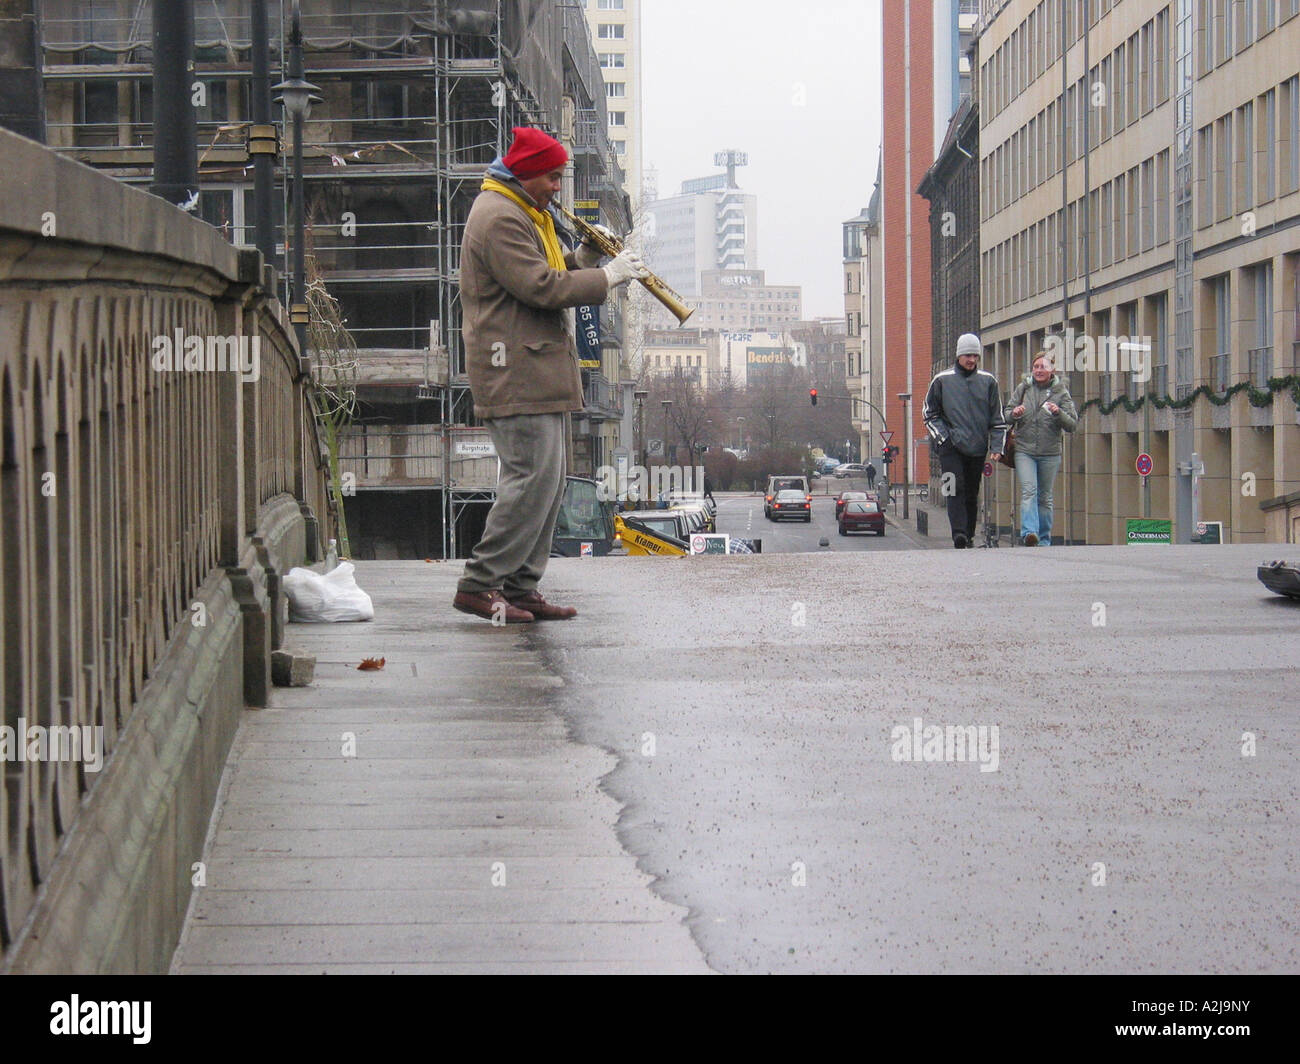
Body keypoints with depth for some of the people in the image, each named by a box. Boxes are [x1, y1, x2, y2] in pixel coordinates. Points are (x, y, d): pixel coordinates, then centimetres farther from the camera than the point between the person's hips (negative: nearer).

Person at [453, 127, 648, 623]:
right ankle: (479, 586, -10)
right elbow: (541, 287, -21)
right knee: (533, 479, -14)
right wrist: (607, 275, -13)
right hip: (516, 372, -11)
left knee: (547, 482, 10)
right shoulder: (498, 218, -13)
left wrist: (585, 257, 6)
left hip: (541, 370, 11)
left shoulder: (526, 213, 21)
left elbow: (550, 274, 24)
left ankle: (520, 588, 13)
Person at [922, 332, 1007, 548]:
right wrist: (942, 437, -2)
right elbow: (929, 413, 10)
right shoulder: (942, 380, 4)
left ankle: (969, 535, 16)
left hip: (977, 447, 2)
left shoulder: (988, 381, 9)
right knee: (955, 489, -16)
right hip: (951, 446, -2)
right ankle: (958, 532, -25)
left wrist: (997, 447, 3)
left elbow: (997, 418, 12)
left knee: (972, 493, 7)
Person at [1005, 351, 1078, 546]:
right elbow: (1007, 414, 14)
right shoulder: (1023, 388, 7)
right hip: (1024, 450, 0)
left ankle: (1044, 539, 17)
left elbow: (1072, 425, 0)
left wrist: (1058, 413, -19)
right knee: (1029, 491, -18)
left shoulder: (1061, 392, 3)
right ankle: (1029, 532, -31)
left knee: (1045, 497, 8)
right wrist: (1014, 414, -10)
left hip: (1050, 453, 0)